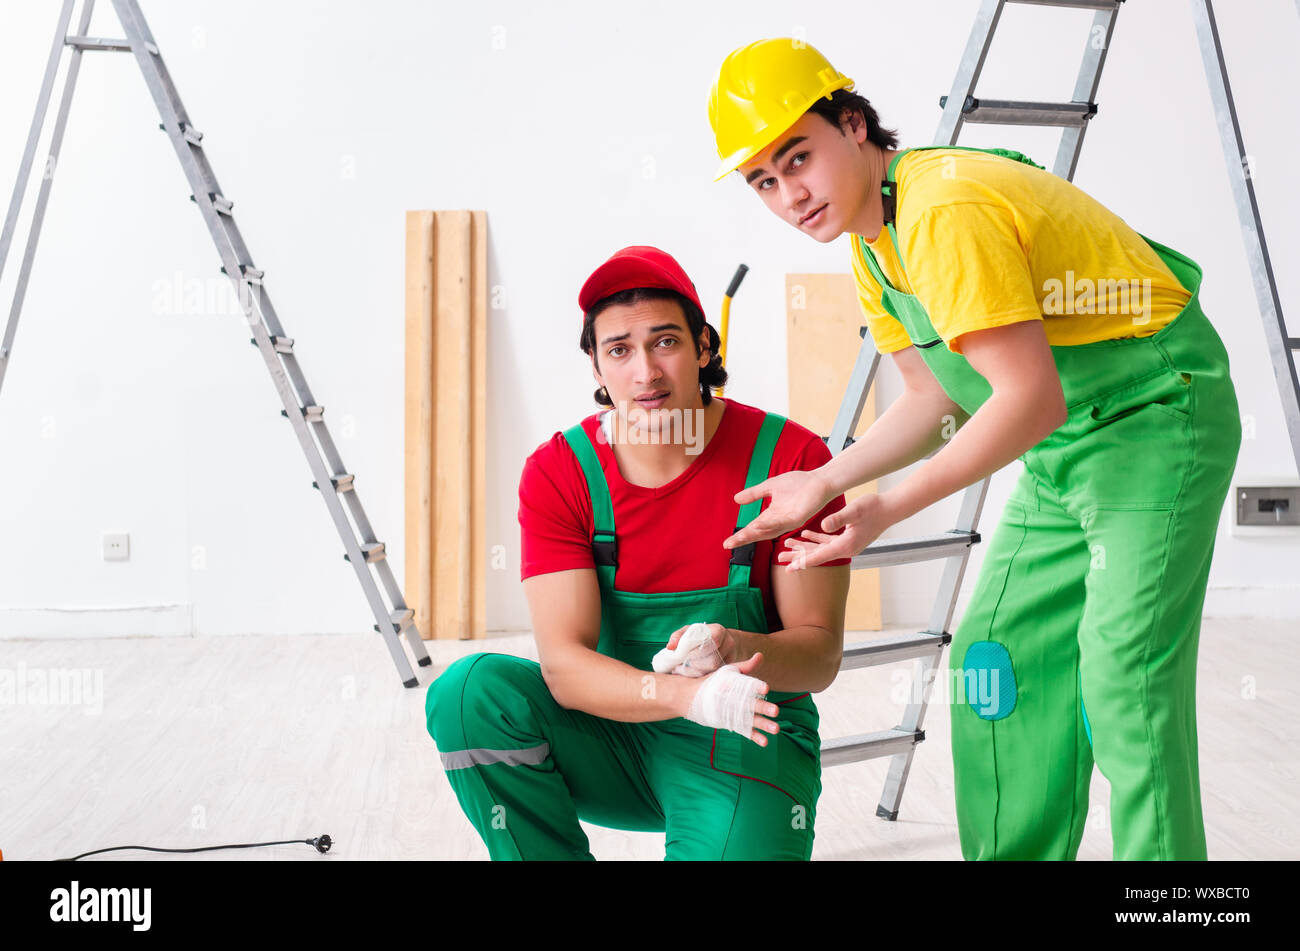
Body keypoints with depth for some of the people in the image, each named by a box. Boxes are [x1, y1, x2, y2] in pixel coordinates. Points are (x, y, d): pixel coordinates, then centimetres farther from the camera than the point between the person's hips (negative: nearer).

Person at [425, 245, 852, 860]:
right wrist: (683, 694, -37)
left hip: (748, 749, -2)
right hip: (617, 735, 2)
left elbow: (821, 653, -10)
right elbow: (563, 663, -18)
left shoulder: (791, 458, -12)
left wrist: (735, 649, -32)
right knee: (469, 693, -23)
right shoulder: (556, 474, -9)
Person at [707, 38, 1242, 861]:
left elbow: (1030, 400, -30)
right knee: (997, 659, 8)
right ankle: (1012, 852, 19)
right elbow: (937, 399, 9)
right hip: (1064, 450, 9)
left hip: (1159, 416, -9)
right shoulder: (870, 238, 4)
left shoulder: (945, 209, -26)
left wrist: (887, 510, -28)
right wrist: (824, 483, -3)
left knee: (1123, 676, -15)